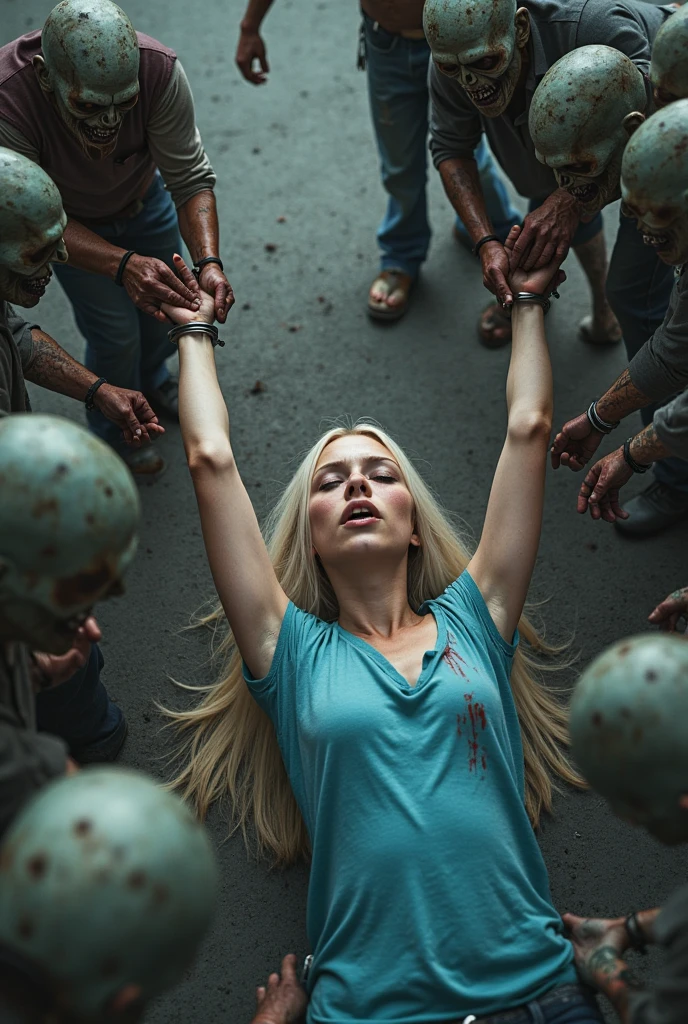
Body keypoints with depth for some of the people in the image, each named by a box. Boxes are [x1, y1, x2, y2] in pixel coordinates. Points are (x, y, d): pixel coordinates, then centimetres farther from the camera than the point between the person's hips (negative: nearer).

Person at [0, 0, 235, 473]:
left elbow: (191, 179, -31)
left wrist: (209, 263, -48)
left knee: (166, 299, 16)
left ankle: (153, 379, 52)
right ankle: (115, 431, 31)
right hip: (71, 219, -2)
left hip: (145, 197, 3)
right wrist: (122, 263, -54)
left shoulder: (159, 70, -38)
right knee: (115, 331, -1)